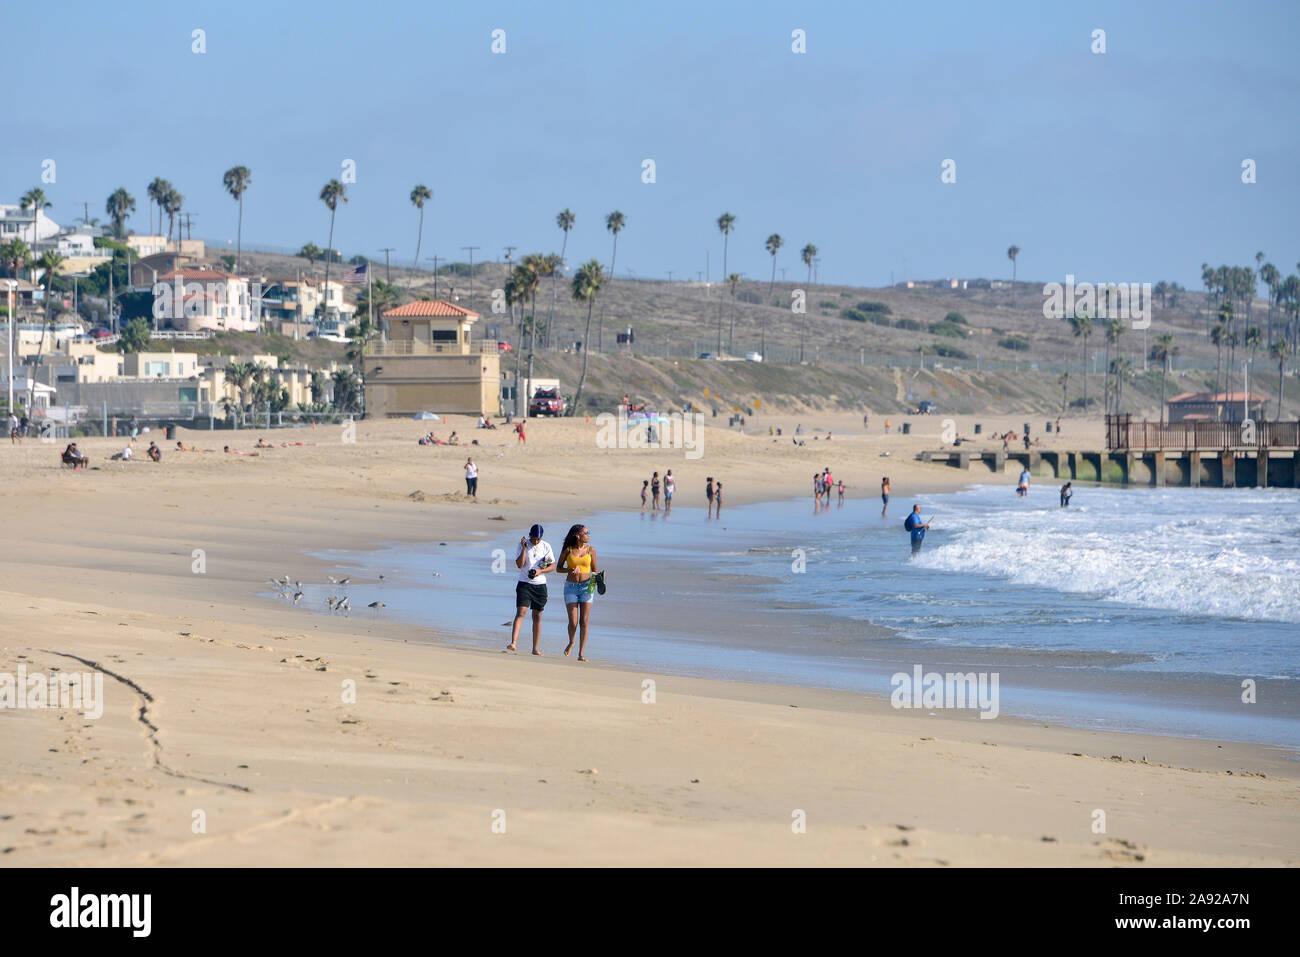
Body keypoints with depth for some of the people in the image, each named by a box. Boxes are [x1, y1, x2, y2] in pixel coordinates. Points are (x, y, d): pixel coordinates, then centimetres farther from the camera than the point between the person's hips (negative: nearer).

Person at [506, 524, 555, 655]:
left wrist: (540, 571, -12)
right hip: (524, 584, -2)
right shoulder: (523, 545, -2)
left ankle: (535, 648, 13)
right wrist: (524, 549, -19)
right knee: (521, 612, -16)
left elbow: (553, 566, 5)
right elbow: (519, 565, -10)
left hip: (540, 585, 2)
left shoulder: (546, 546, 2)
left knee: (537, 616, 7)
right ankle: (513, 643, -25)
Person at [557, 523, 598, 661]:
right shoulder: (567, 550, -1)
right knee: (573, 622, -5)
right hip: (571, 587, -1)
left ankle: (581, 653, -2)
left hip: (586, 587, 1)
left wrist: (595, 577, -8)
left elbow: (594, 569, 14)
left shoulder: (590, 550, 4)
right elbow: (558, 568, 7)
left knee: (584, 622, -6)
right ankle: (571, 642, 26)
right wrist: (570, 570, -13)